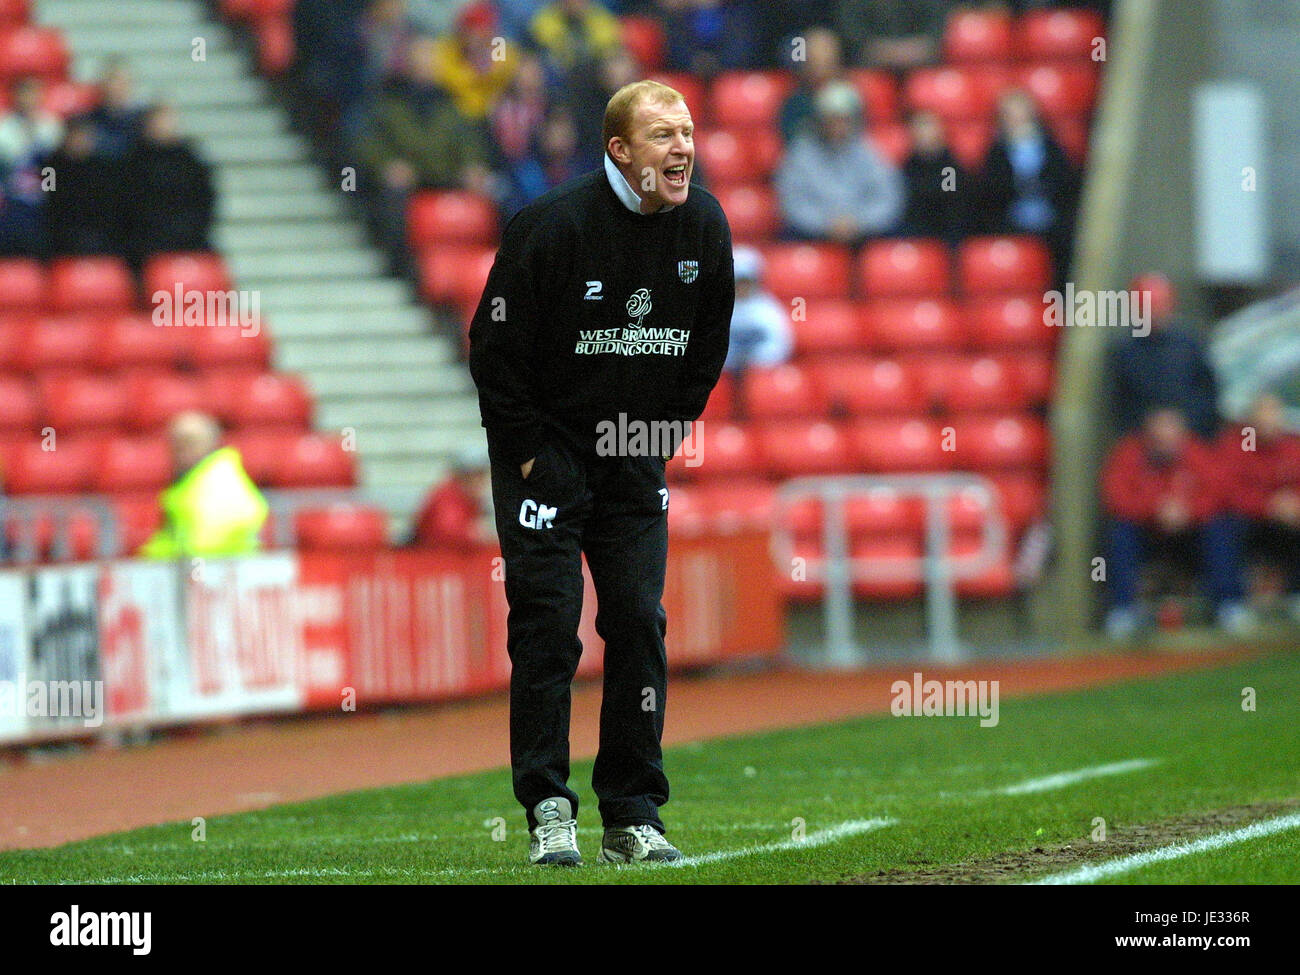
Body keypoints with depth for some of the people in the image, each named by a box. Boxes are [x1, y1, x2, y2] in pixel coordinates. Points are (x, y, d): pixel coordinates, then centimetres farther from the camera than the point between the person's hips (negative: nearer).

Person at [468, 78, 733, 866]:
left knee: (641, 622, 0)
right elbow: (496, 348, -11)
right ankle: (548, 811, -3)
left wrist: (664, 440, 7)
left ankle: (634, 815, 5)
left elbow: (707, 349, 11)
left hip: (637, 456, 4)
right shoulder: (552, 226, -18)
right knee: (547, 623, -7)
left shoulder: (705, 226, -2)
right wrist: (529, 457, -9)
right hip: (546, 451, -4)